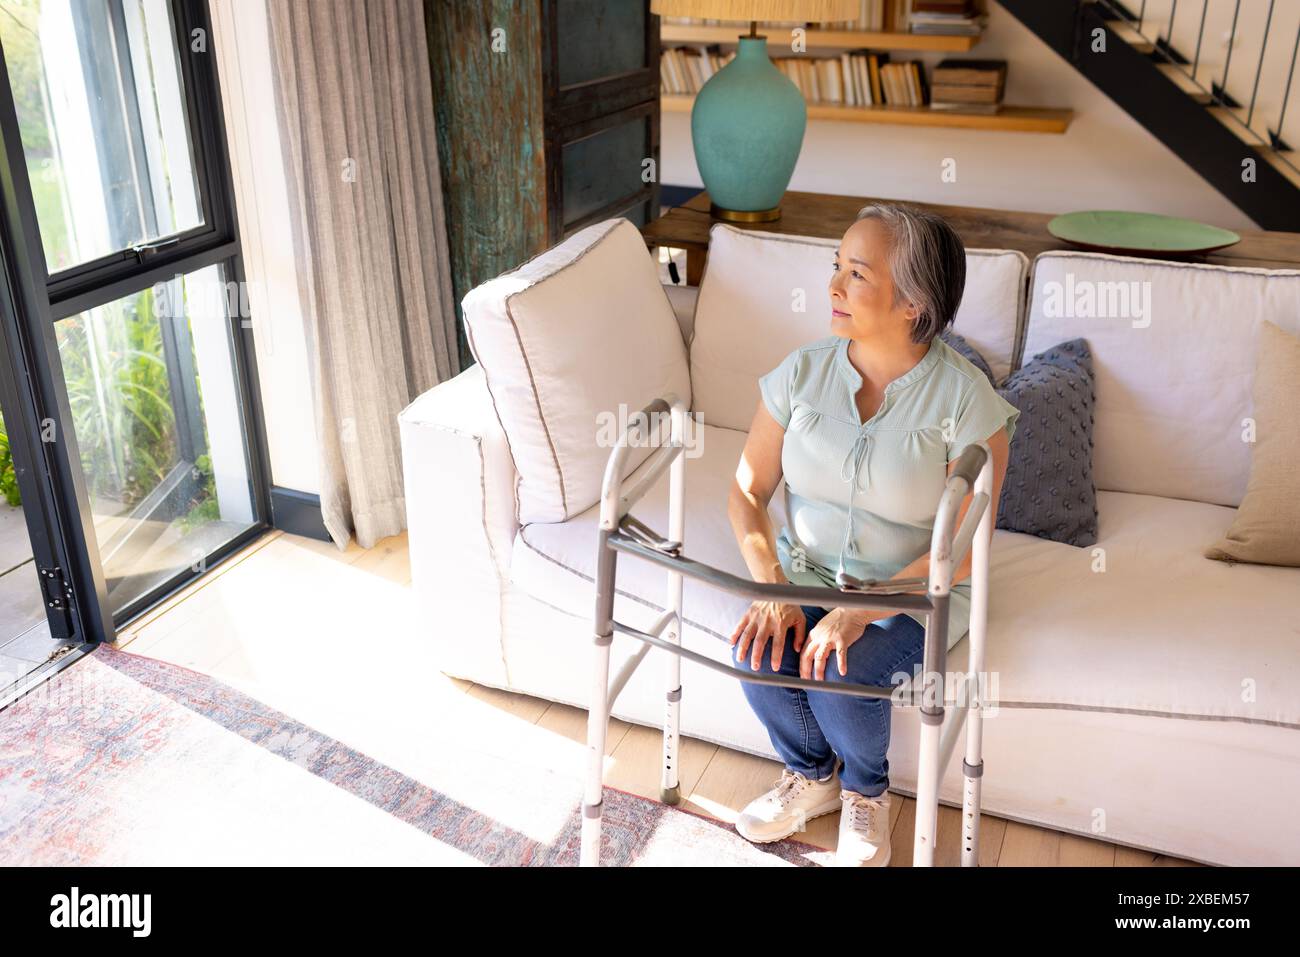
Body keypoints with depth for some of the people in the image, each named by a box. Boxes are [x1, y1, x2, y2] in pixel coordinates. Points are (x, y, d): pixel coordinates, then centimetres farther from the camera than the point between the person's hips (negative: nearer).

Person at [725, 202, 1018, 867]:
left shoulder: (964, 398, -17)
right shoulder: (803, 371, -6)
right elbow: (748, 490, -3)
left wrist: (862, 612, -27)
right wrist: (772, 588, -19)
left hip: (915, 590, -3)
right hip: (807, 571, 4)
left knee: (842, 677, -28)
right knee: (759, 654, -23)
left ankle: (867, 790, 9)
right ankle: (812, 774, 10)